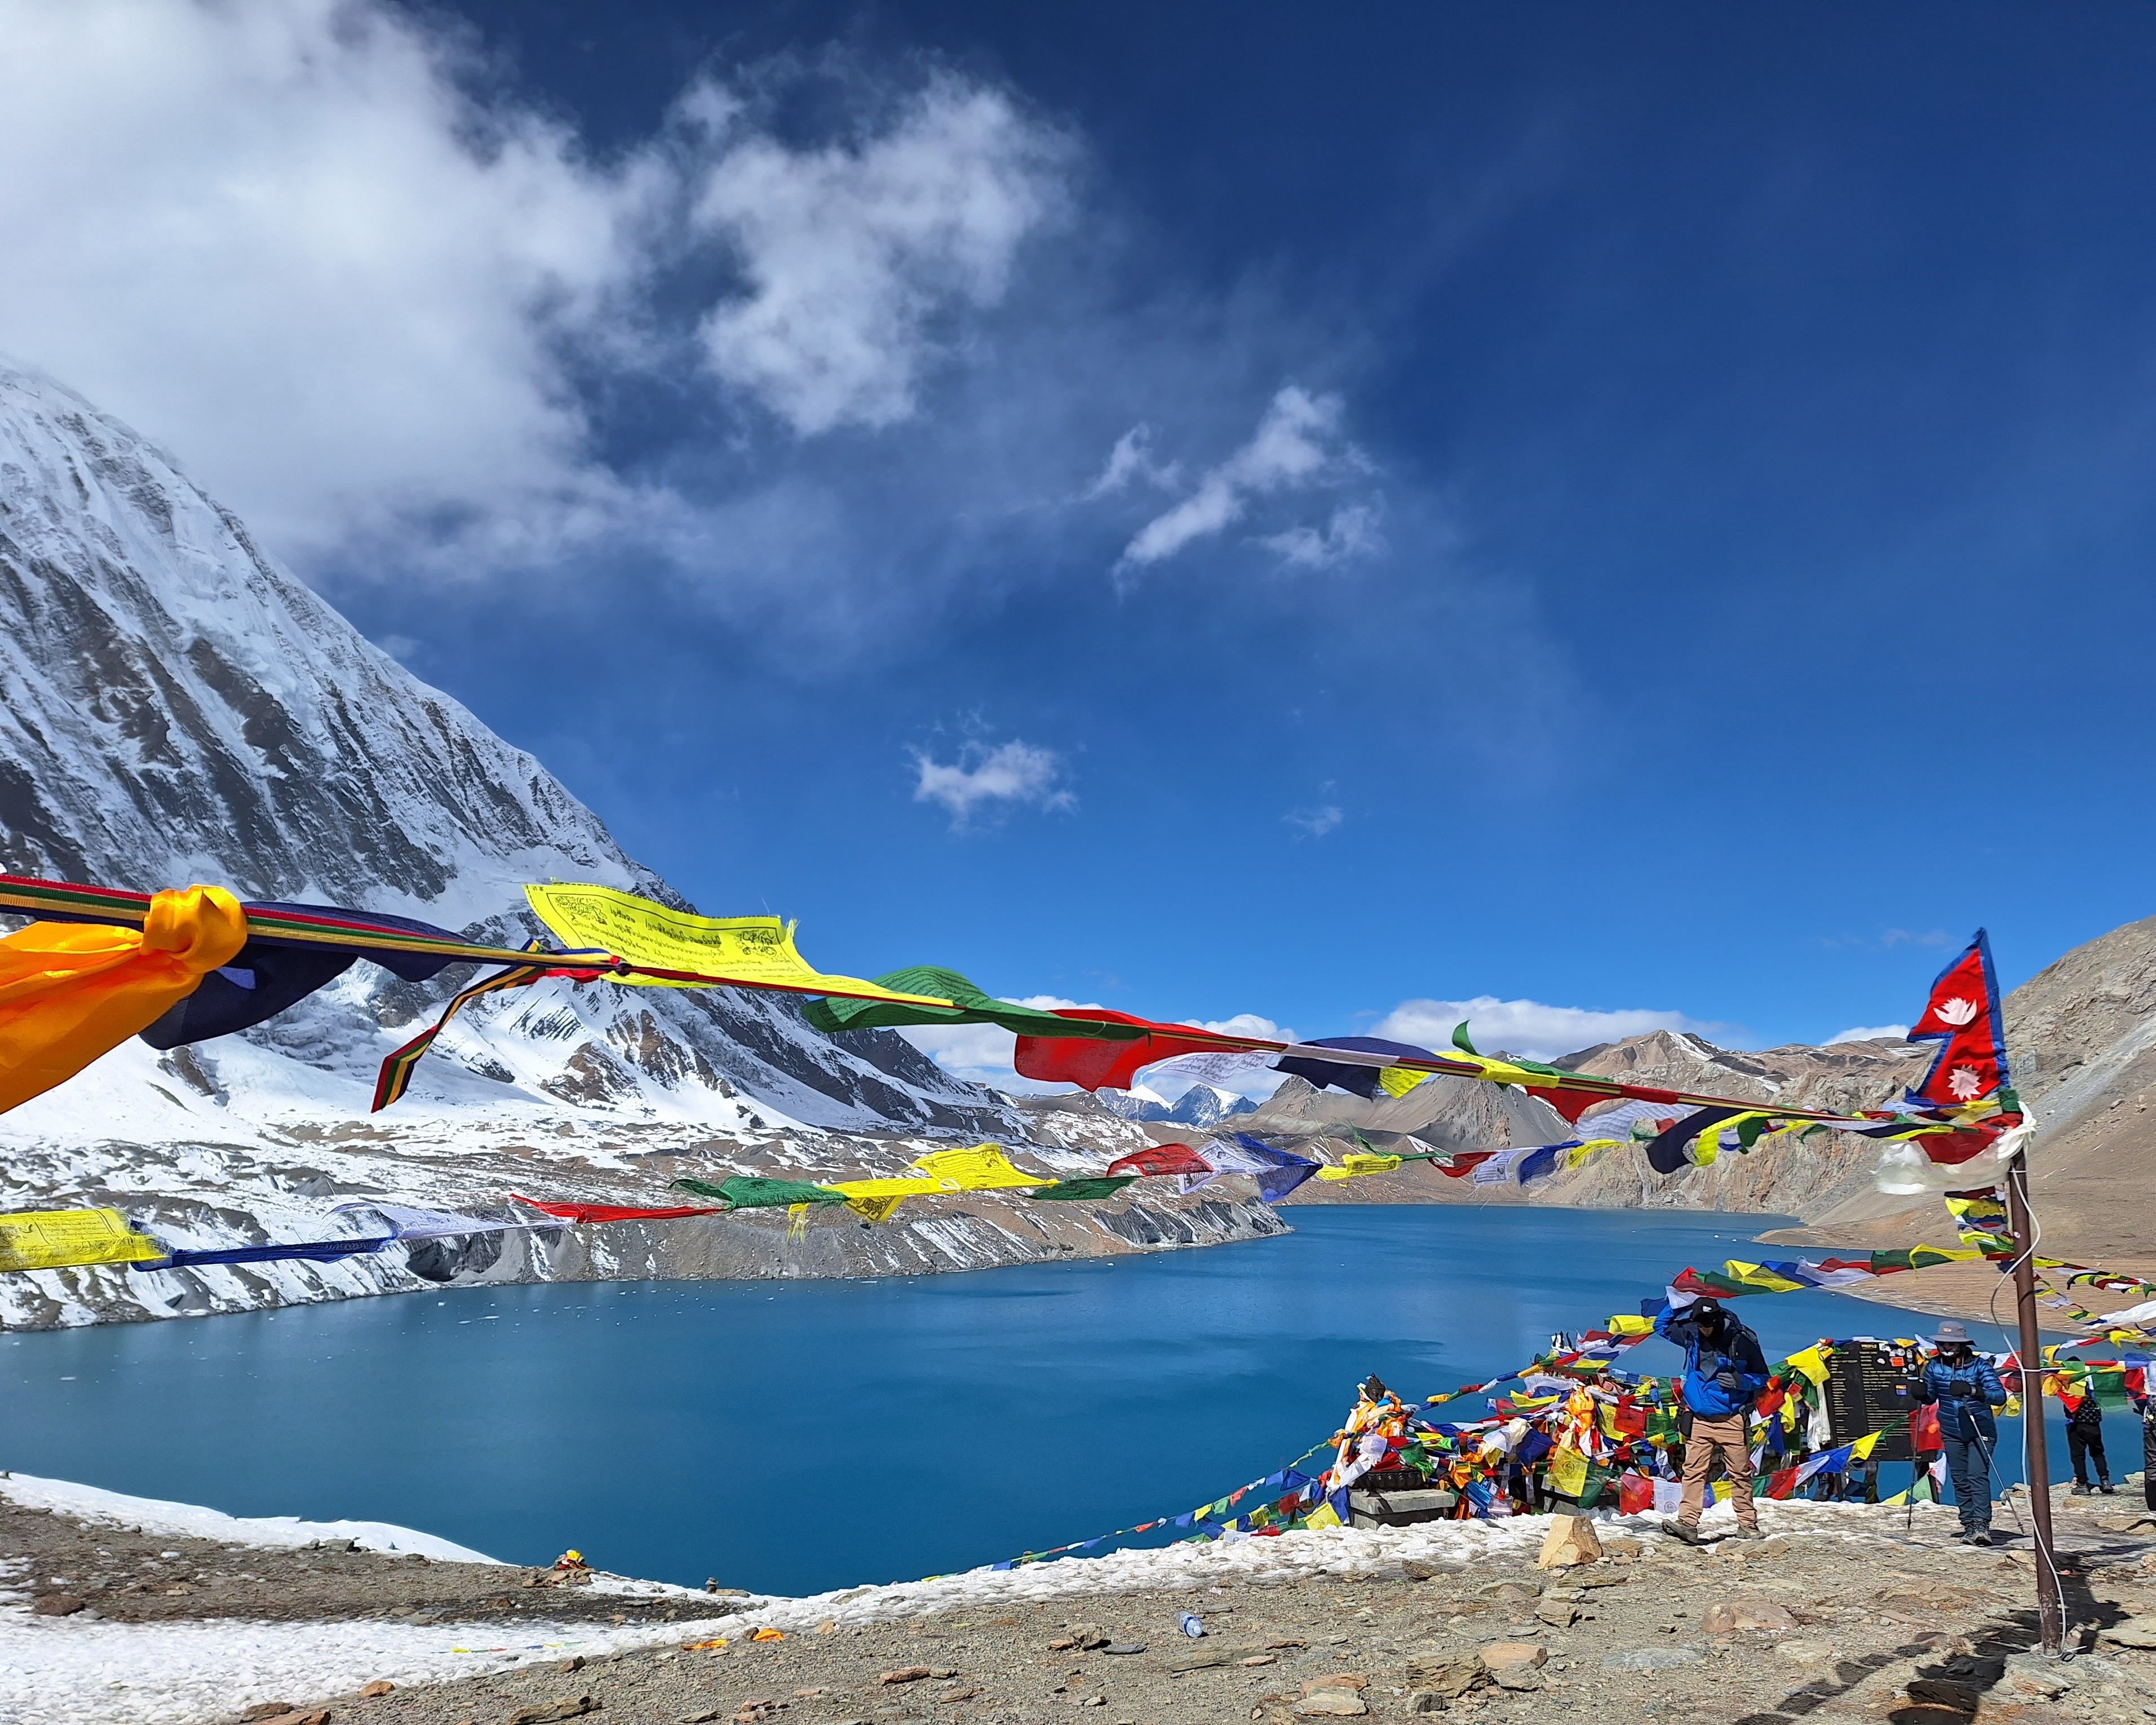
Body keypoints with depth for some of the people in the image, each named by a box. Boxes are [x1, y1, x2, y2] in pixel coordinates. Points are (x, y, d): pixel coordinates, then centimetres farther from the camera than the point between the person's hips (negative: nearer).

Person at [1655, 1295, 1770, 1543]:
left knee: (1740, 1474, 3)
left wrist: (1741, 1381, -15)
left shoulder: (1743, 1341, -6)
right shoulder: (1691, 1335, 4)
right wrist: (1678, 1306, 7)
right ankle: (1688, 1523, -9)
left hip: (1732, 1419, -2)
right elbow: (1660, 1327, 19)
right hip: (1699, 1420, 2)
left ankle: (1748, 1524, 15)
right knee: (1693, 1472, -5)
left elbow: (1762, 1378, 4)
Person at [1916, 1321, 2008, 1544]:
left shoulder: (1979, 1365, -12)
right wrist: (1921, 1393, -15)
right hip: (1952, 1433, 4)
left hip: (1980, 1431, -4)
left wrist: (1972, 1390, -37)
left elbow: (2000, 1396, -22)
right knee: (1960, 1481, 7)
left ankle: (1982, 1525, -18)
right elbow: (1930, 1398, 8)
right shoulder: (1934, 1366, -2)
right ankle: (1969, 1526, 14)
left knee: (1977, 1476, -16)